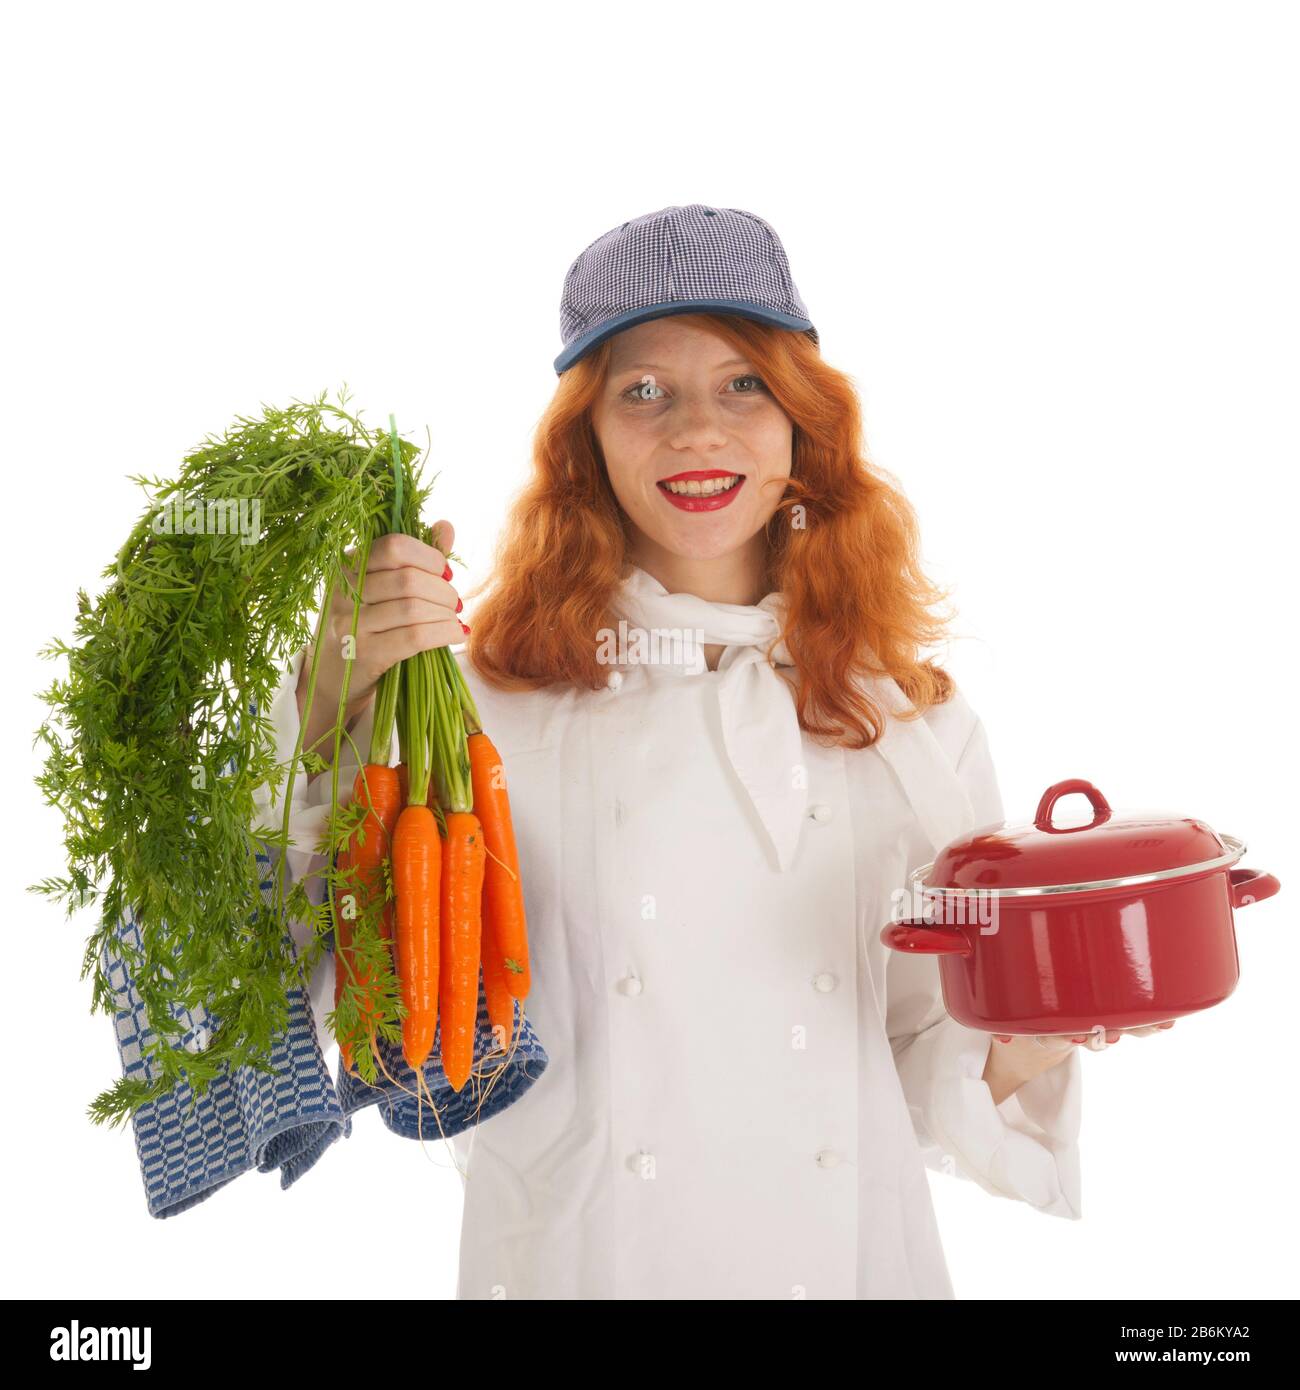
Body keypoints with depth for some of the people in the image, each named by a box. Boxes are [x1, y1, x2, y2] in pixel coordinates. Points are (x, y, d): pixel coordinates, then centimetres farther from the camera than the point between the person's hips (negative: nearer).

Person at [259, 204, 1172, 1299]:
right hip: (570, 1253, -1)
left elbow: (929, 1069, 3)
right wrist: (332, 698, -32)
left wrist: (1027, 1050, -16)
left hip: (850, 1253, 2)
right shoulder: (486, 699, -12)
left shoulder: (914, 721, -4)